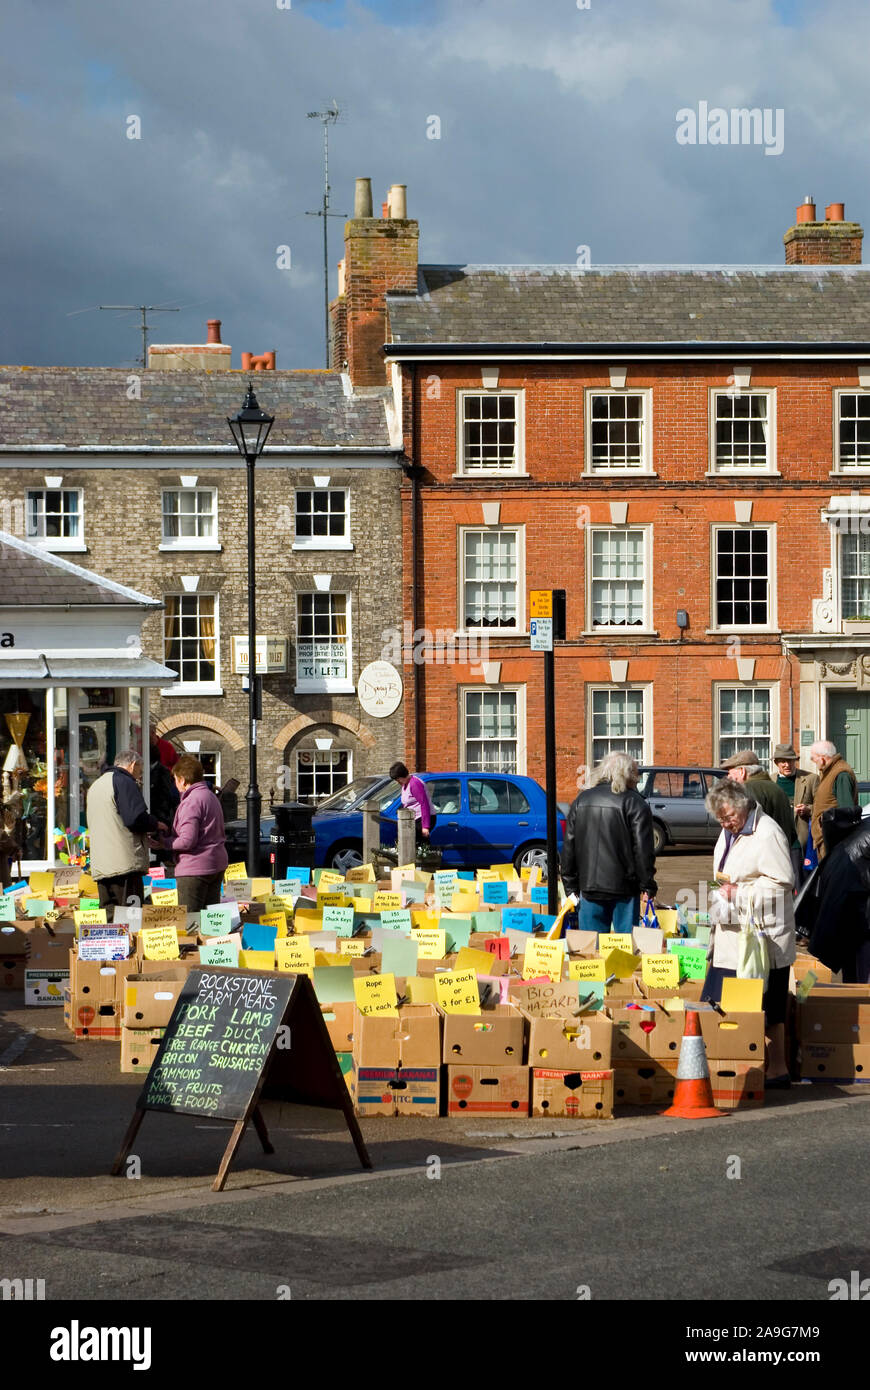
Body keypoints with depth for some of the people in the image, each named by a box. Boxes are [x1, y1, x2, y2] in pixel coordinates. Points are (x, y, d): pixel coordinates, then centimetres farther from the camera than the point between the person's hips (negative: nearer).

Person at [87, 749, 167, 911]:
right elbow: (136, 818, -18)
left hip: (100, 866, 8)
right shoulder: (125, 782, -6)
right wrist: (156, 824, 2)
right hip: (125, 864, -8)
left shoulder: (95, 785, 23)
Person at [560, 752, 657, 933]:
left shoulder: (581, 800, 10)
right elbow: (643, 850, -9)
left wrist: (570, 886, 14)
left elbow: (568, 847, 10)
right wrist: (648, 886, -2)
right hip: (624, 889, -4)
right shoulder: (634, 803, -5)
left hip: (589, 886, 4)